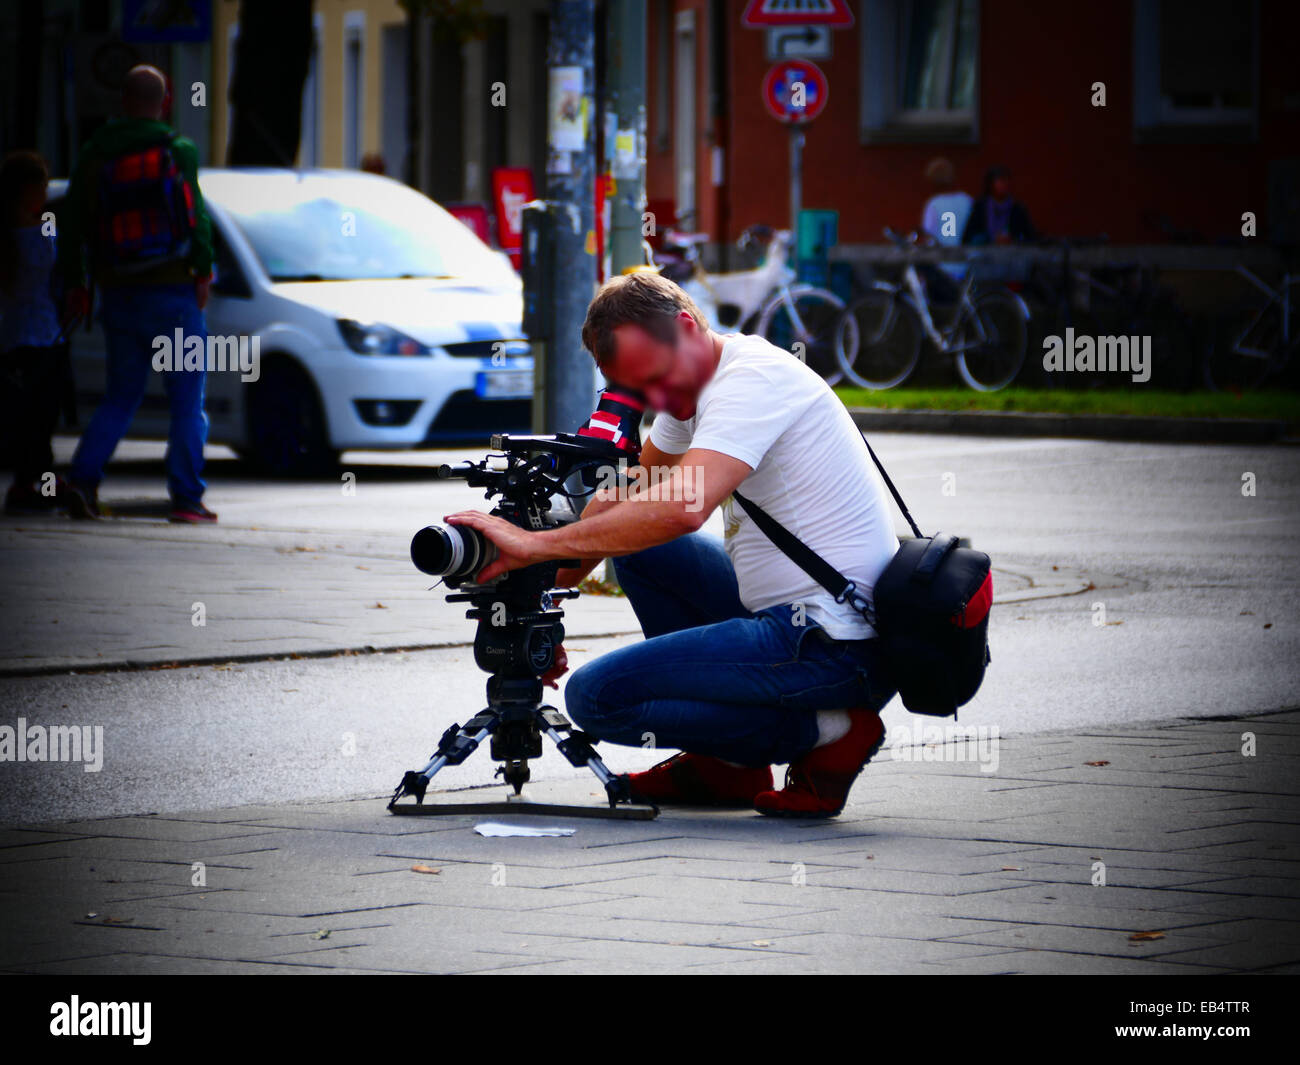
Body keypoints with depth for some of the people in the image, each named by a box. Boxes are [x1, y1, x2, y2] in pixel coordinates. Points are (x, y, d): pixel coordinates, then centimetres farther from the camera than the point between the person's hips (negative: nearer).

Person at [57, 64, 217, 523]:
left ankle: (83, 477, -4)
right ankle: (186, 496, -1)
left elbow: (72, 223, 7)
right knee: (187, 399, 4)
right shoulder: (177, 151, -5)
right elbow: (197, 217, -13)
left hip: (119, 294, 4)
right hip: (172, 291, -4)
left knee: (121, 394, 14)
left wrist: (74, 283, 14)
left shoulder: (94, 154, 6)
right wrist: (203, 272, -7)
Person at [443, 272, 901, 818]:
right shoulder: (691, 384, 13)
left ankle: (823, 733, -7)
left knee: (596, 695, -12)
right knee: (634, 542, 24)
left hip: (836, 647, -10)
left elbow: (682, 507, -32)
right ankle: (729, 765, 19)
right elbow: (623, 497, 23)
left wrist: (536, 544, -27)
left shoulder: (749, 379, -17)